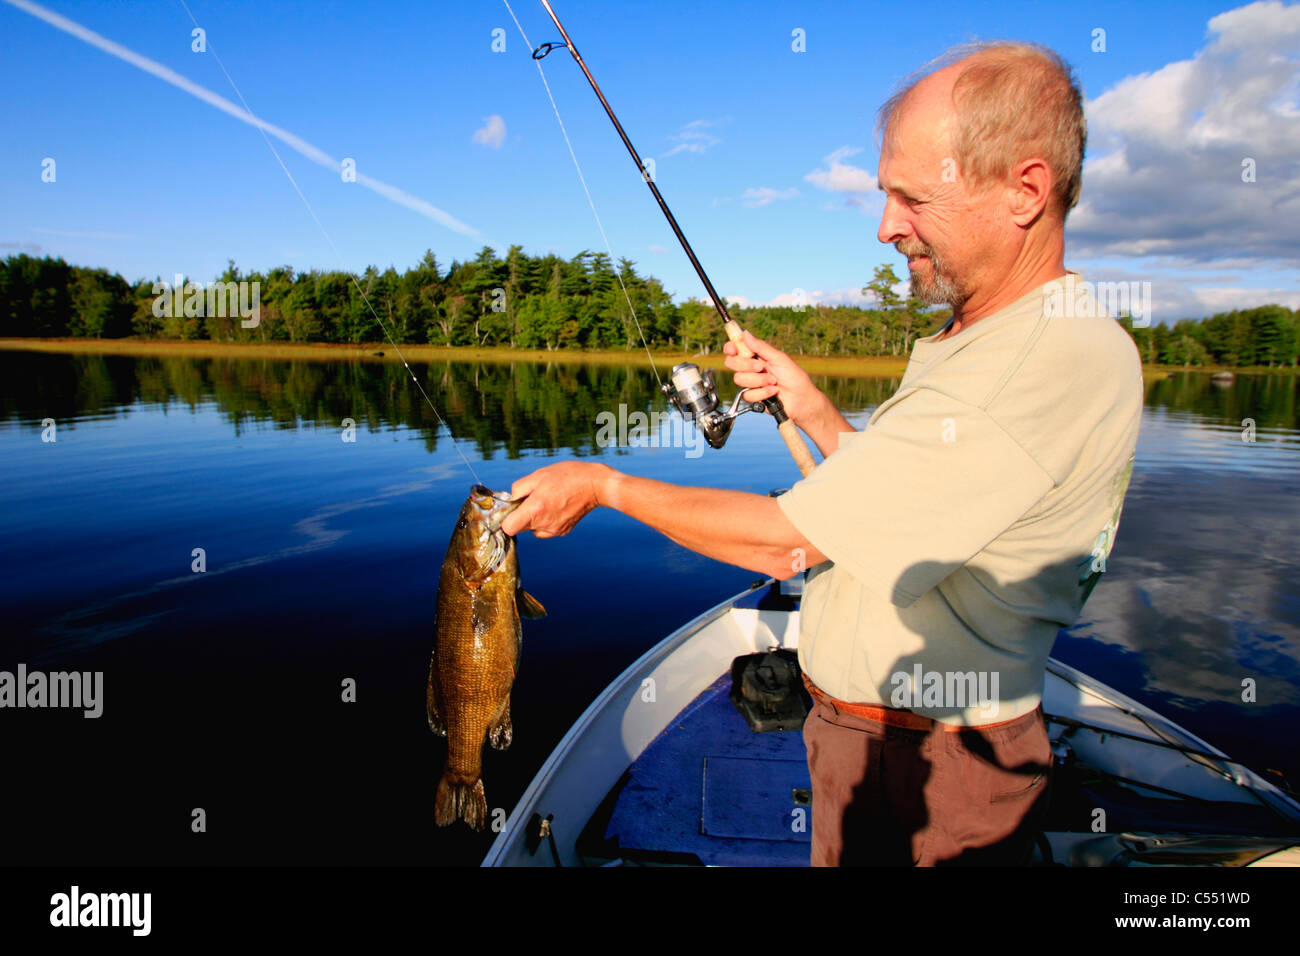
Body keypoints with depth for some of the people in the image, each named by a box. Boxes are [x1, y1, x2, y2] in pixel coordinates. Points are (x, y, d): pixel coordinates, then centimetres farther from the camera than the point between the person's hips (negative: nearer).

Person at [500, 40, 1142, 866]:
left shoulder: (1048, 366, -28)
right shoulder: (989, 336, 7)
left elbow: (787, 542, -26)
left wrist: (603, 485, -15)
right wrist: (812, 410, 1)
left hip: (913, 775, -9)